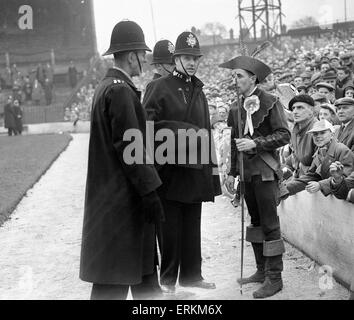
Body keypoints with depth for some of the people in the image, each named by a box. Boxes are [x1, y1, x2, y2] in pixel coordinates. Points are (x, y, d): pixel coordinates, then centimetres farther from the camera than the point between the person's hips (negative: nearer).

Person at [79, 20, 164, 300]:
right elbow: (129, 147, -21)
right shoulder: (120, 91, -17)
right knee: (114, 277, -2)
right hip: (121, 197, -10)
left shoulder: (107, 86, 14)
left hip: (111, 192, 10)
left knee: (141, 264, 17)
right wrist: (149, 191, -19)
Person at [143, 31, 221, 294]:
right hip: (170, 168, -6)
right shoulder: (159, 87, -3)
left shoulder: (198, 90, 16)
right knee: (170, 225, 0)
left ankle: (192, 274, 22)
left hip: (196, 169, 6)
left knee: (193, 224, 11)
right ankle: (168, 279, 11)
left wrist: (211, 166, 14)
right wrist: (184, 132, -16)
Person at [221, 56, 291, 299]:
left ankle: (274, 278, 0)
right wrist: (232, 172, 14)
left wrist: (255, 143, -20)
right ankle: (262, 271, 23)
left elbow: (284, 135, -11)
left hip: (265, 171, -7)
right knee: (255, 221, 13)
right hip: (247, 171, 7)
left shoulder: (270, 102, -7)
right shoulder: (237, 106, 12)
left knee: (269, 223, -6)